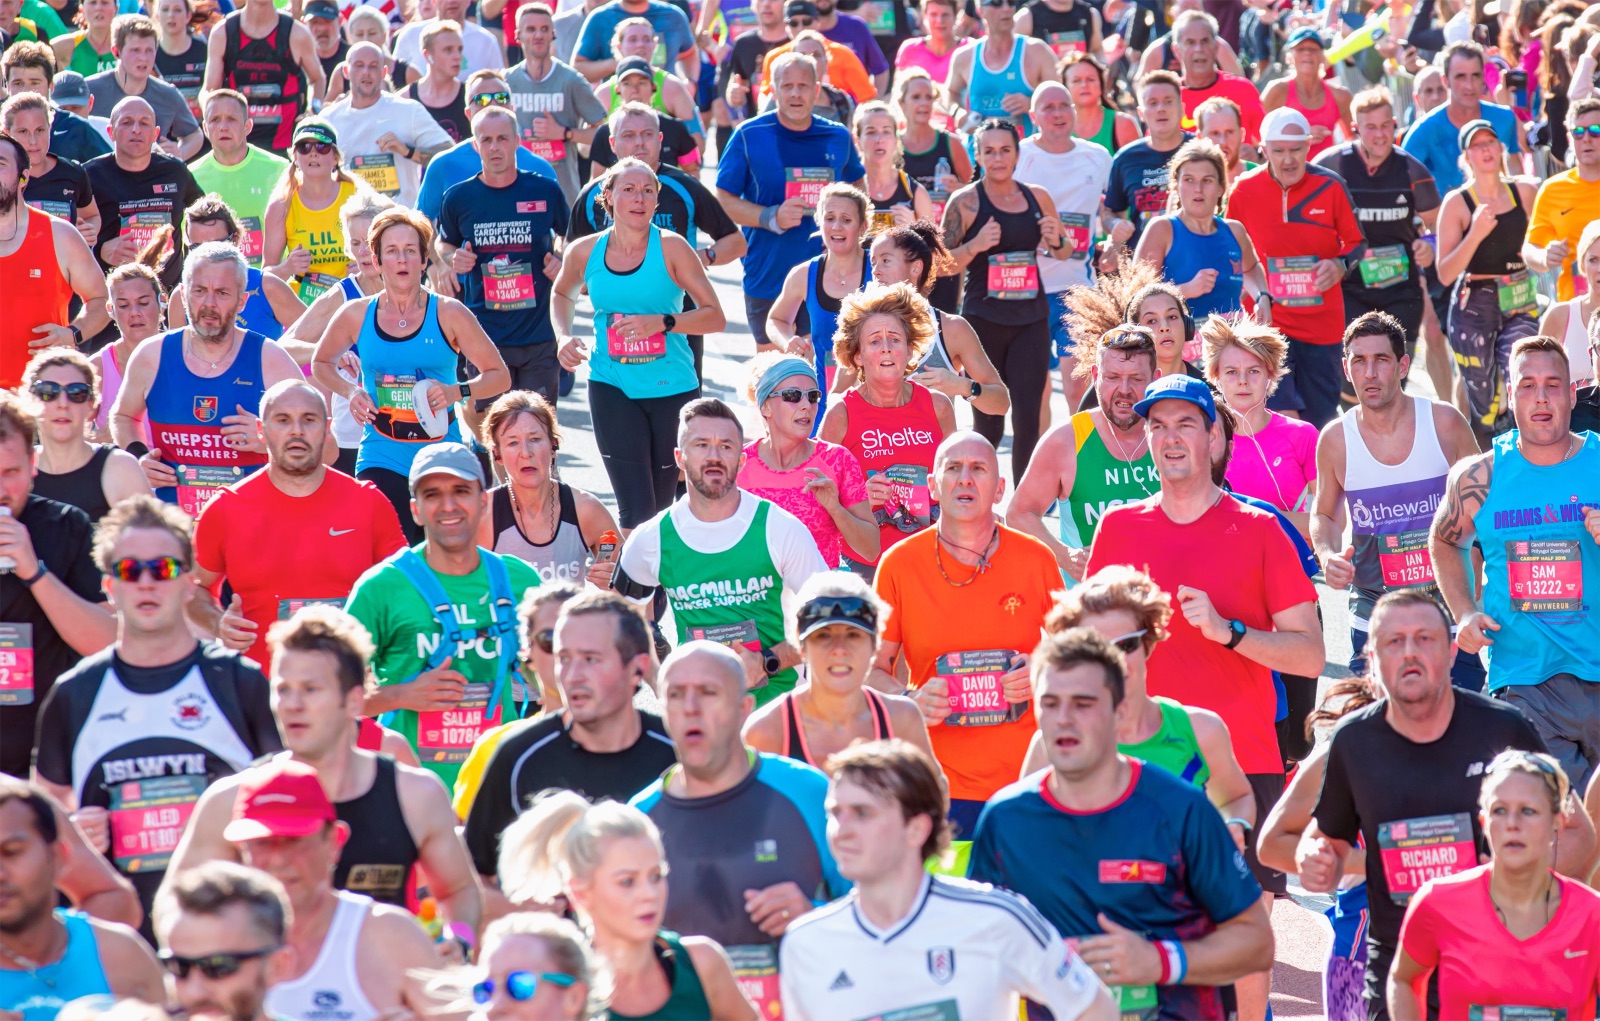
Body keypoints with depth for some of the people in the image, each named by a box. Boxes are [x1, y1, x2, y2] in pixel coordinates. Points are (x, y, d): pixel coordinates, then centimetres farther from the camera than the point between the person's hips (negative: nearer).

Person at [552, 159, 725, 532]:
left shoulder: (671, 248, -7)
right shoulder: (583, 252, 0)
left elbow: (715, 316, -7)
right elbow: (561, 294, 23)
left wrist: (662, 323, -21)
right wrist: (563, 337, 4)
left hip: (672, 387, 0)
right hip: (612, 387, 0)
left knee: (662, 506, 11)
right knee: (636, 510, -11)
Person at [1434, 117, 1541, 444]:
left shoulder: (1526, 191, 5)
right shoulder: (1456, 203, -5)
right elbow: (1445, 275, -10)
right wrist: (1475, 234, -21)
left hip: (1520, 304, 2)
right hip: (1474, 306, -2)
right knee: (1483, 407, 2)